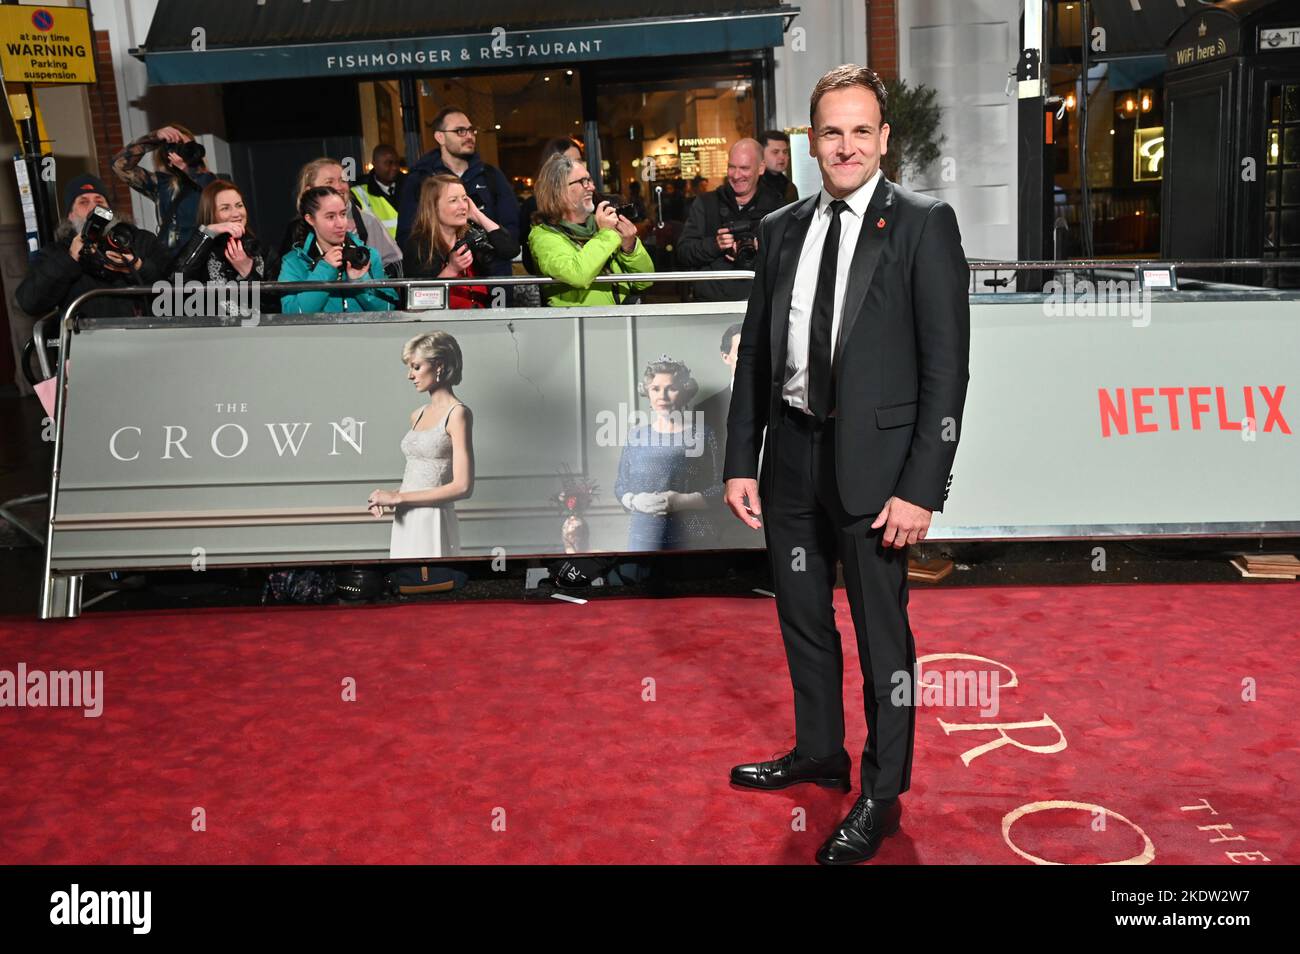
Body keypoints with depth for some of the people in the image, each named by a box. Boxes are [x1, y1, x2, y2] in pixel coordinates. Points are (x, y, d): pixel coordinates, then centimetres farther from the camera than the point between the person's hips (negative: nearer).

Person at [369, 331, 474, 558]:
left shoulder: (457, 414, -8)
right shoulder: (418, 414, 14)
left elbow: (462, 486, -15)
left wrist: (398, 497, -12)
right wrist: (386, 498, 1)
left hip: (433, 524, -7)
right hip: (404, 522, 7)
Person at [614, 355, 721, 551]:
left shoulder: (702, 434, 3)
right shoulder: (635, 435, 12)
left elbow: (720, 488, 0)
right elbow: (620, 487, 15)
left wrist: (682, 501, -14)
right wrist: (635, 501, -6)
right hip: (644, 539, 2)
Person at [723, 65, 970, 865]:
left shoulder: (924, 225, -6)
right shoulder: (781, 229, 9)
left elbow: (947, 366, -11)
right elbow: (755, 354, 11)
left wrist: (922, 488, -17)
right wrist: (741, 460, 6)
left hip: (874, 457, -5)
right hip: (791, 452, 6)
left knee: (881, 631, 5)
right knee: (802, 618, 18)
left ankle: (882, 794, 23)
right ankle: (818, 751, 40)